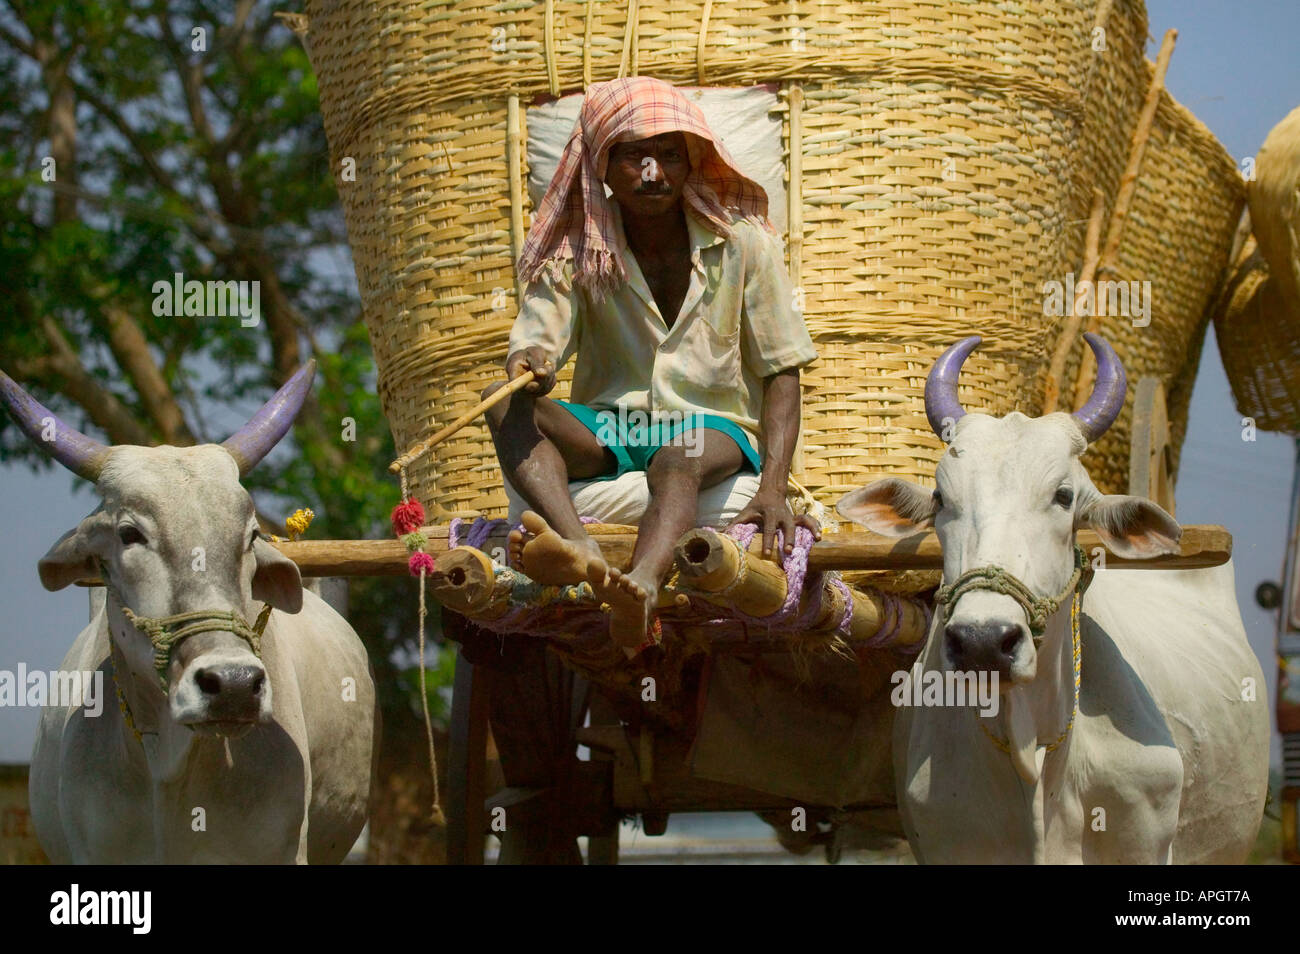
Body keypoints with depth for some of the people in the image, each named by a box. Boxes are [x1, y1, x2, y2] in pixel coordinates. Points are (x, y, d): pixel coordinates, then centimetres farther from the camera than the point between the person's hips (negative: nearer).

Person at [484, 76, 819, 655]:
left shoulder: (742, 243, -1)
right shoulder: (576, 253, 2)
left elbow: (782, 370, -3)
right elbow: (535, 343, -10)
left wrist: (773, 488, -18)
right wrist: (529, 367, -38)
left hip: (713, 426, -2)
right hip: (606, 433, 2)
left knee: (678, 461, -39)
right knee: (505, 405, -27)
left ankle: (641, 590, -71)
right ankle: (584, 559, -55)